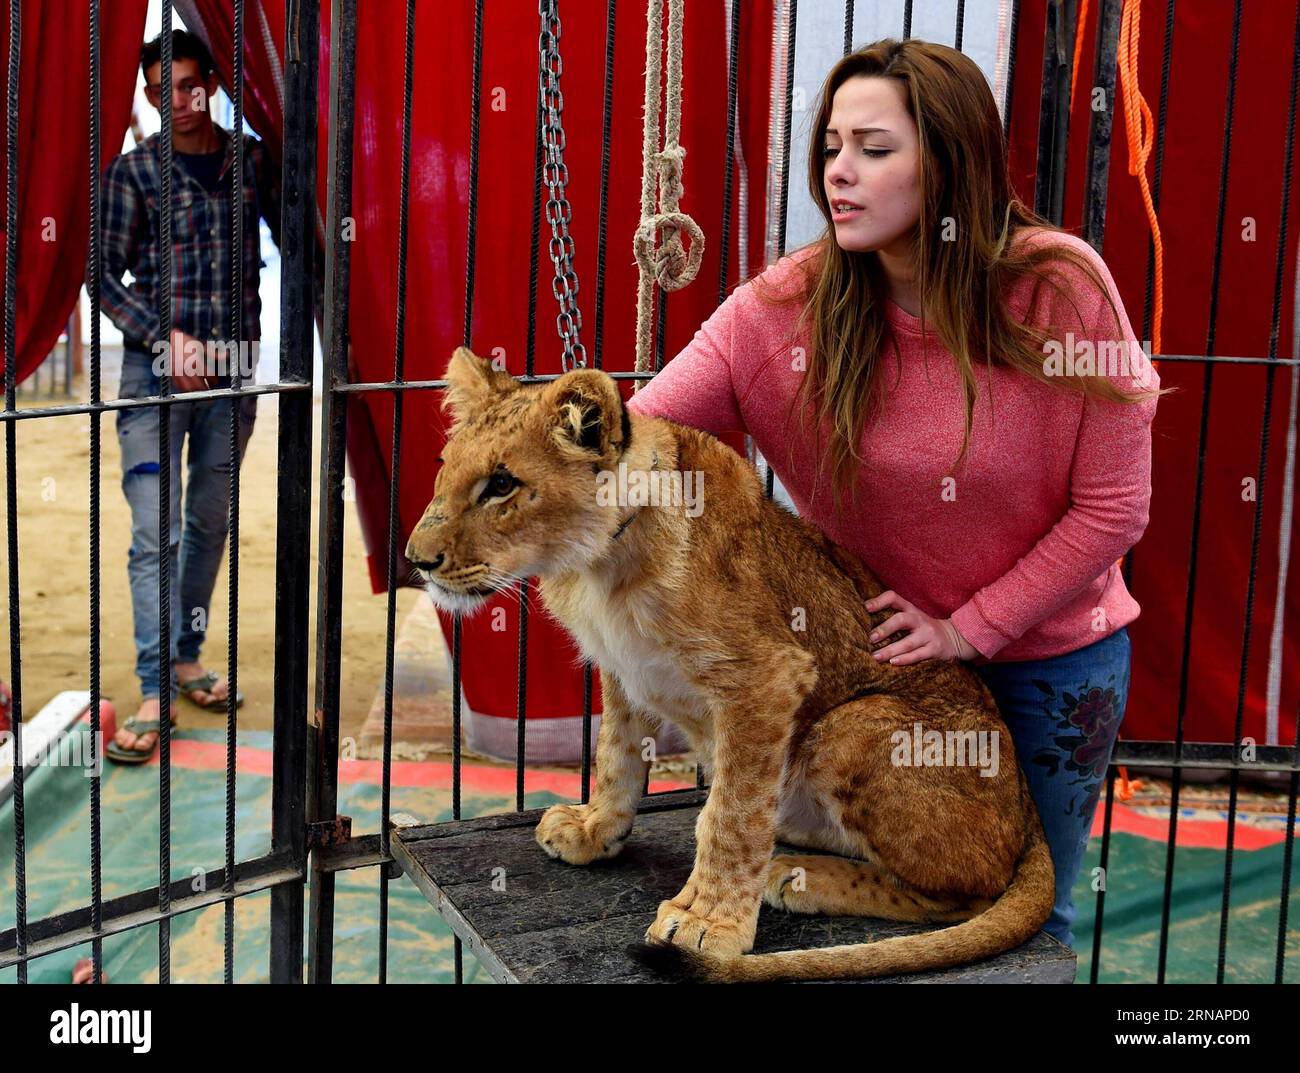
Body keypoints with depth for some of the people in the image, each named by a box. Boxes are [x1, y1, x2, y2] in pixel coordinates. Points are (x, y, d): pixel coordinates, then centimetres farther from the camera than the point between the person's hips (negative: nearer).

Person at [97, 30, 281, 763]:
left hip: (232, 370, 3)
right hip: (156, 371, -3)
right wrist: (165, 338, -14)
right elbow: (107, 275, -1)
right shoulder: (133, 171, 0)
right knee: (156, 533, -9)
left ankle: (187, 657, 26)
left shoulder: (253, 160, 7)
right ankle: (155, 692, -7)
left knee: (211, 522, 12)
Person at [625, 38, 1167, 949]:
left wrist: (969, 627, -17)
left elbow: (1112, 507, -16)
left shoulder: (1061, 288, -21)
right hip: (877, 655, 2)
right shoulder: (787, 306, -16)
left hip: (1049, 659, -1)